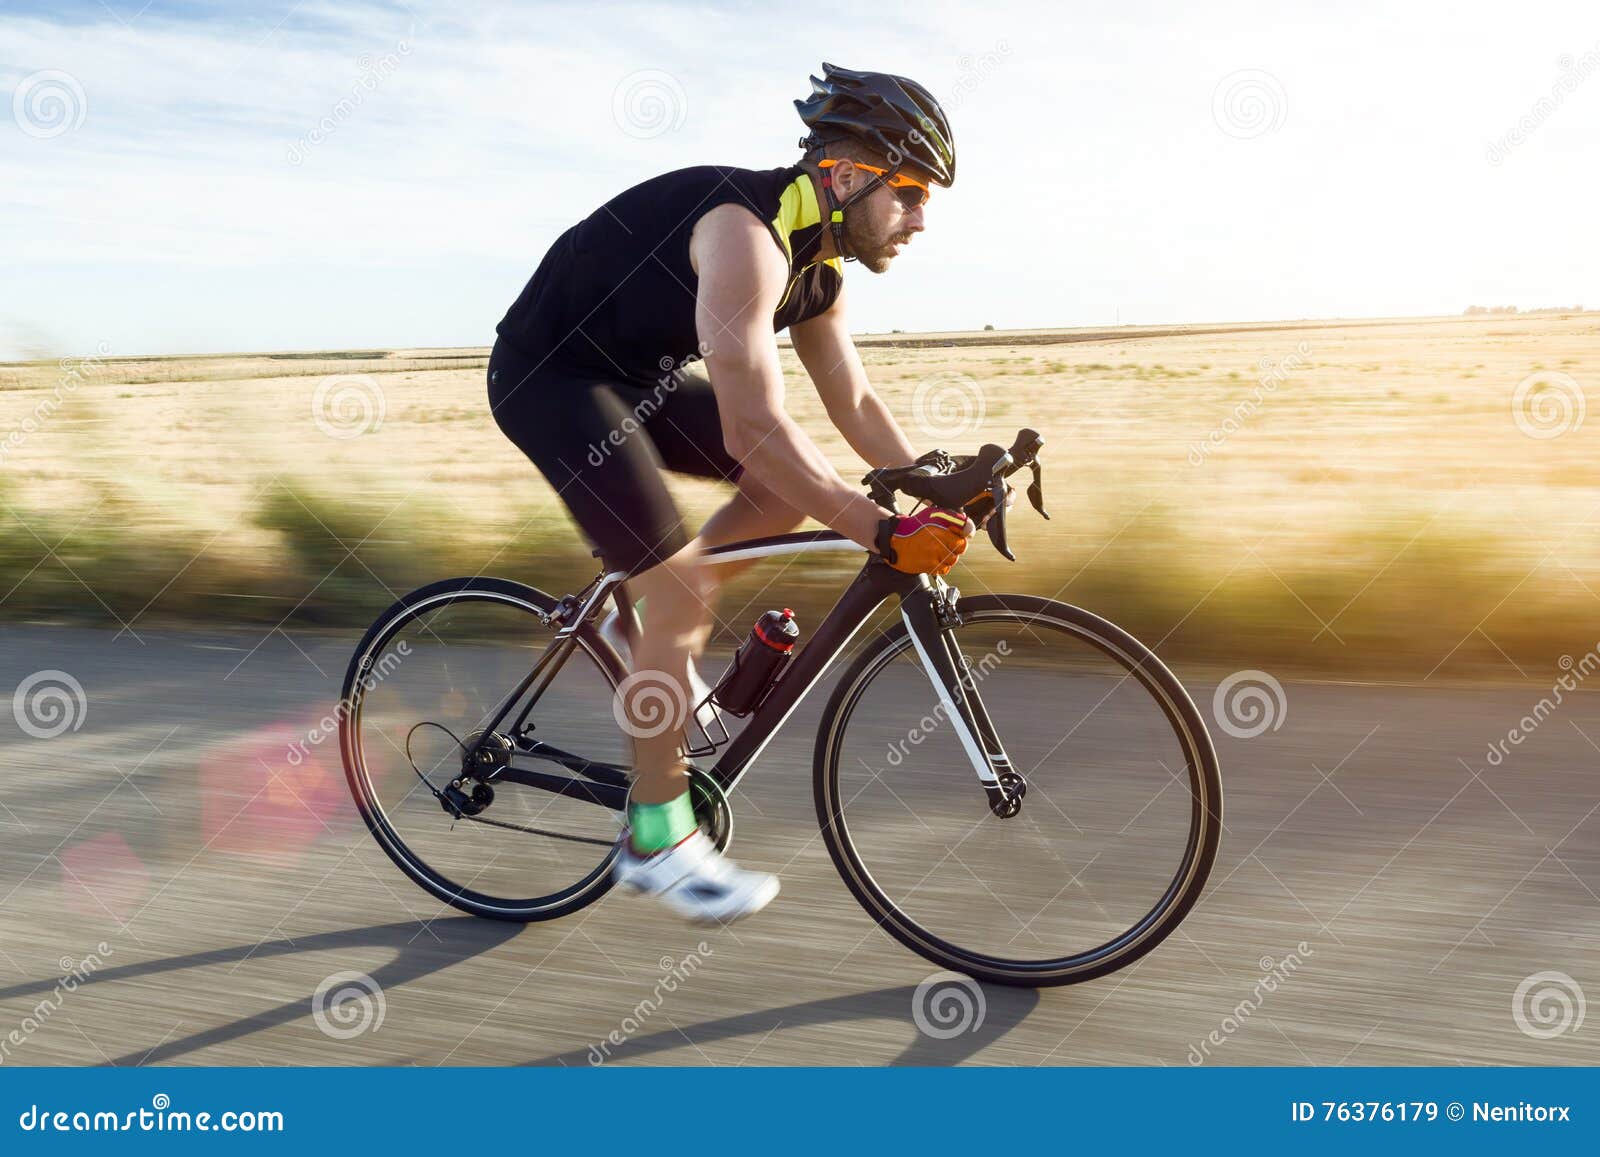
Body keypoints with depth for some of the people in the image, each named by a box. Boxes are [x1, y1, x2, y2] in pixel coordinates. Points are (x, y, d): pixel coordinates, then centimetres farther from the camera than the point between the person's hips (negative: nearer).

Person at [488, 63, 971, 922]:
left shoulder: (815, 264, 1)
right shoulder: (748, 233, -29)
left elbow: (855, 405, 8)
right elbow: (753, 429, -37)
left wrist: (935, 495, -2)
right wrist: (884, 536, -36)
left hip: (631, 373, 9)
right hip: (546, 375, -9)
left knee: (796, 487, 1)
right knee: (686, 599, -14)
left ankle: (648, 622, 13)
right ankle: (655, 841, -1)